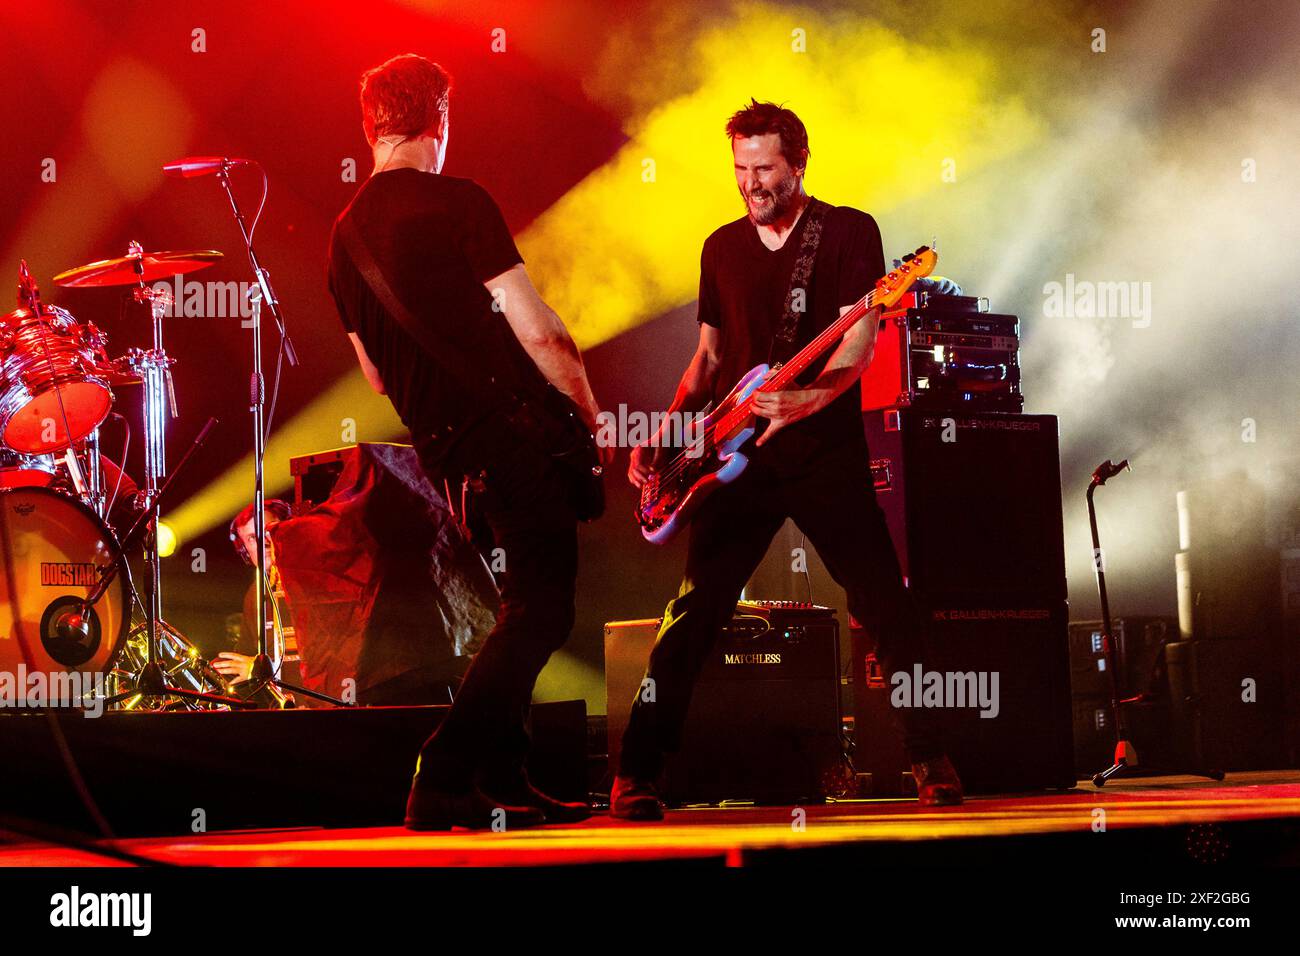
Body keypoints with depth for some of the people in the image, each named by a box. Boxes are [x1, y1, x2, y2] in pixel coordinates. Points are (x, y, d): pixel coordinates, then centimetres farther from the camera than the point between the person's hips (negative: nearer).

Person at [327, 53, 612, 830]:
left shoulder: (347, 231, 12)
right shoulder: (457, 202, -12)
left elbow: (376, 374, 20)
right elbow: (539, 331, -15)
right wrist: (591, 415, -3)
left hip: (443, 446, 8)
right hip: (509, 430, -8)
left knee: (530, 600, 19)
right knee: (542, 613, -4)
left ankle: (503, 778, 18)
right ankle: (445, 780, -12)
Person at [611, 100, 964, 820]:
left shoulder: (848, 233, 0)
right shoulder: (722, 247, 14)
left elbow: (856, 345, -11)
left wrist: (803, 399, -29)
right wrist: (663, 433, 8)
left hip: (825, 450, -3)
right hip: (740, 458, 3)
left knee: (886, 609, -3)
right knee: (694, 613, -3)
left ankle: (931, 762, 10)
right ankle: (636, 778, 1)